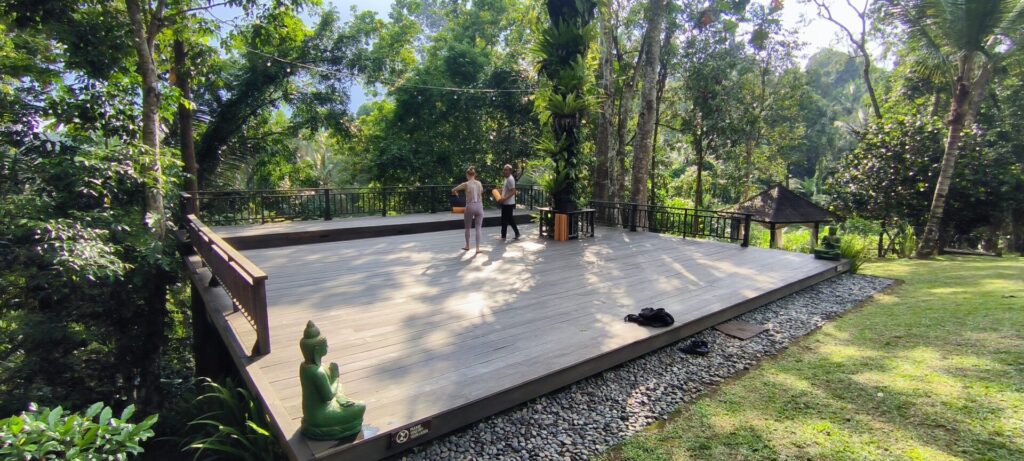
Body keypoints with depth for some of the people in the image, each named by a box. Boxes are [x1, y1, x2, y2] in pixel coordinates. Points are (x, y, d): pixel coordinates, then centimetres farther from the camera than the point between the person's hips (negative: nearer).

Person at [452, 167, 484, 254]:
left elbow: (453, 190, 4)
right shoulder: (479, 183, 5)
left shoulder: (465, 184, -6)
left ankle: (467, 246, 28)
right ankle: (478, 248, 2)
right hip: (479, 206, 3)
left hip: (470, 207, -2)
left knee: (467, 228, 16)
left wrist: (455, 193, 24)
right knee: (478, 228, 5)